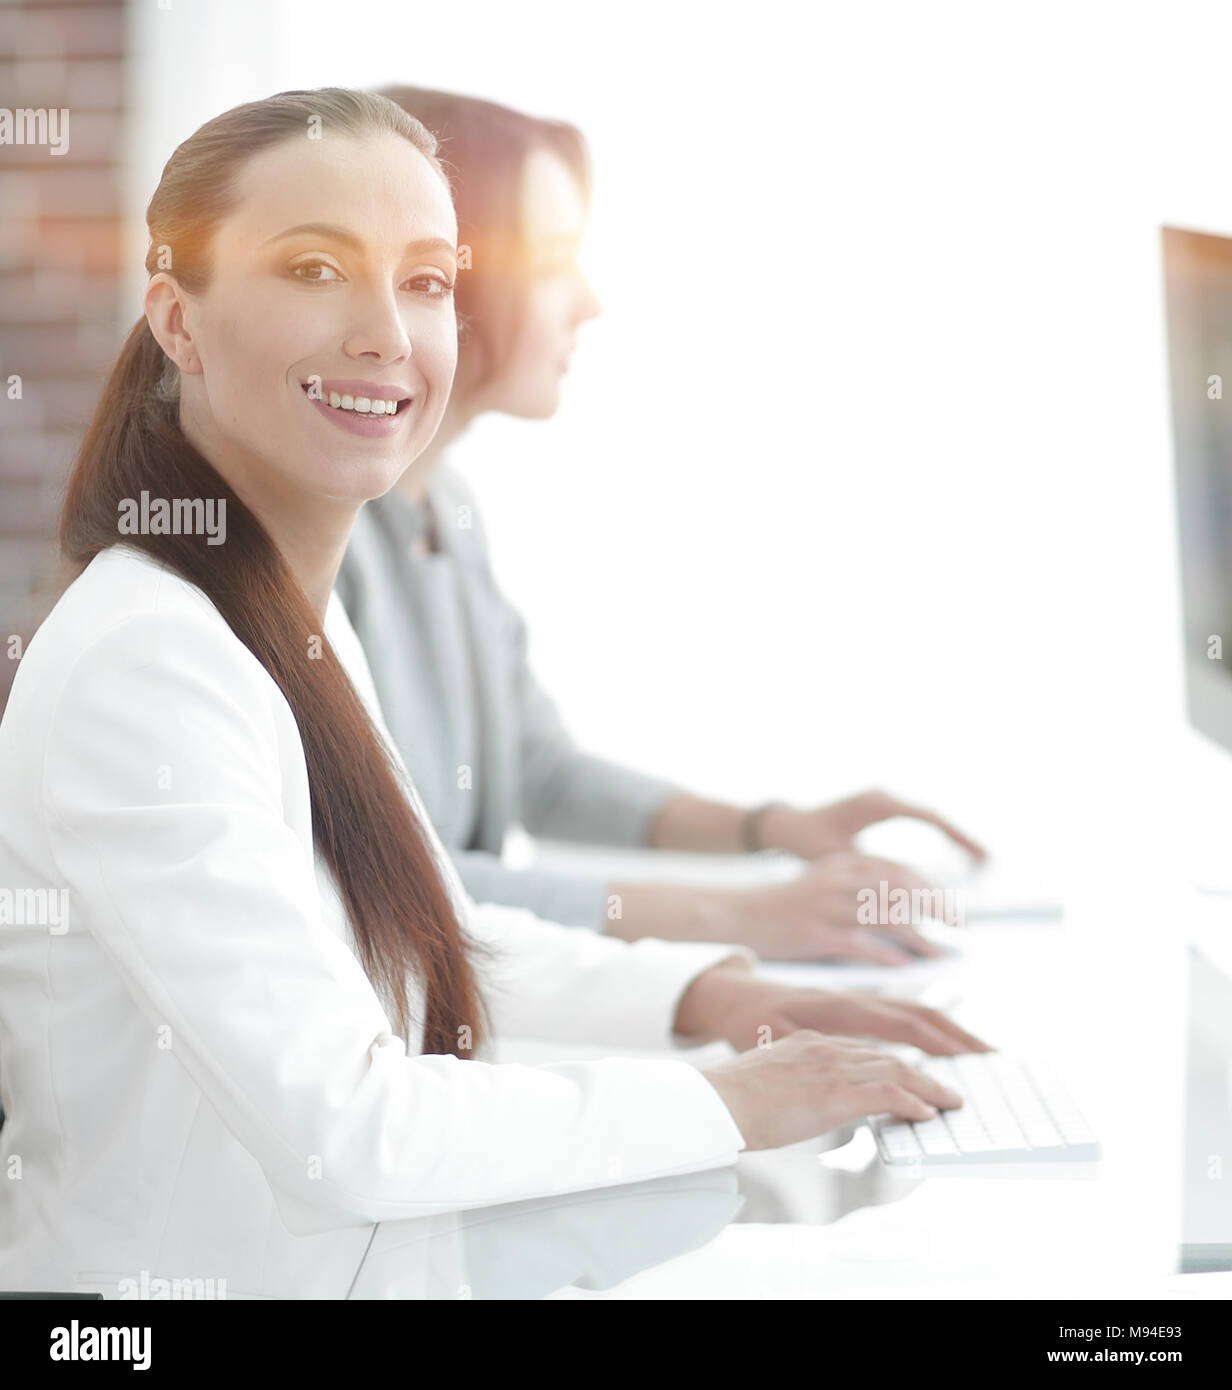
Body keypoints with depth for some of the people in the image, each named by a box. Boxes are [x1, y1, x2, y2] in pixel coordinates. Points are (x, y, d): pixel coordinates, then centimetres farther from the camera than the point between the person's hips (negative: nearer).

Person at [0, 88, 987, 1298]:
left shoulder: (300, 616, 7)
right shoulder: (144, 665, -22)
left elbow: (419, 933, 16)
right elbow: (338, 1129, -25)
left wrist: (704, 994, 2)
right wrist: (726, 1106, -17)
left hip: (350, 1255, 8)